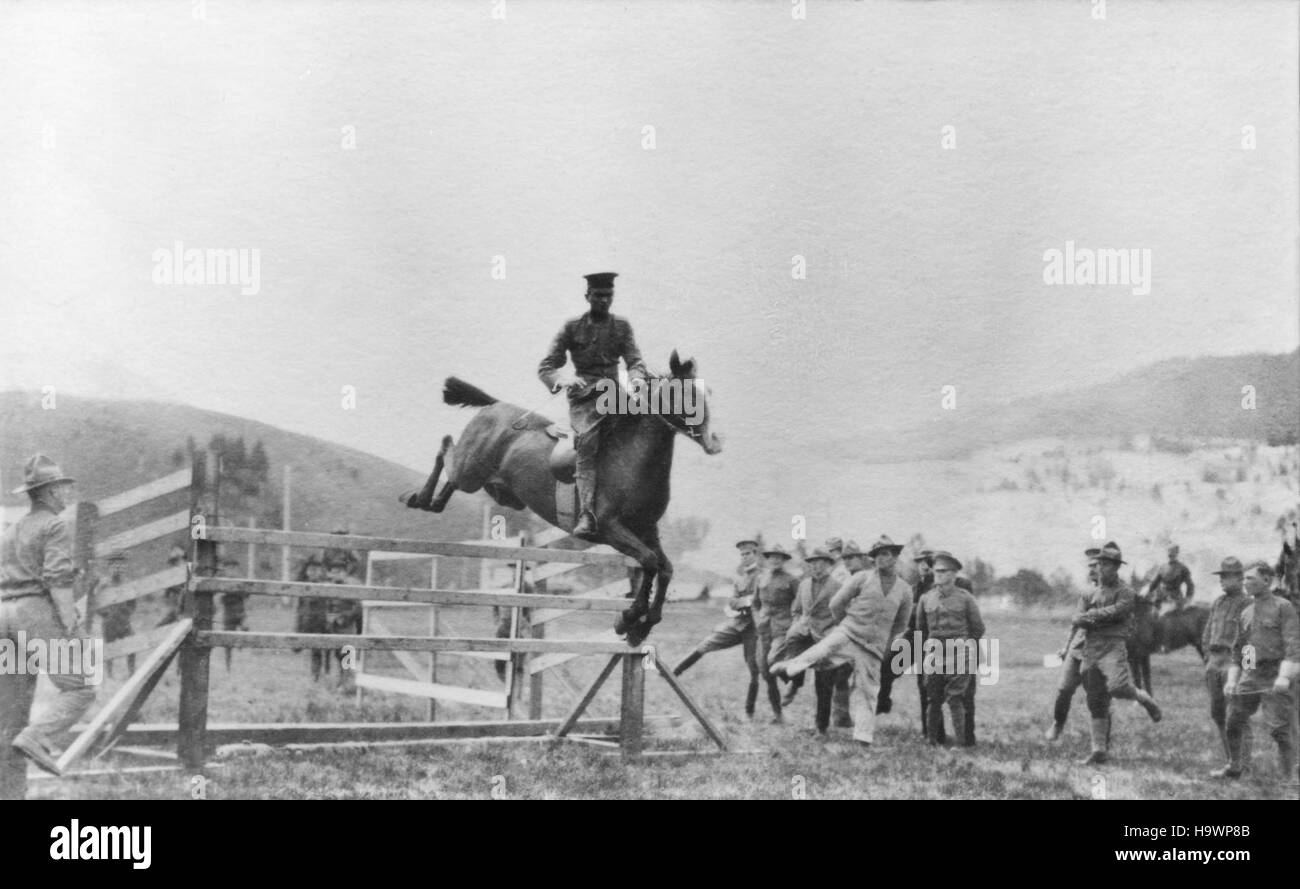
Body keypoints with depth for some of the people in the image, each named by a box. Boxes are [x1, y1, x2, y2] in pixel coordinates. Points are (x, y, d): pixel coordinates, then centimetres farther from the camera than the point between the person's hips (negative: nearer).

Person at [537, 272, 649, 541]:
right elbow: (546, 367, 4)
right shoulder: (572, 328, 7)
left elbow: (635, 361, 6)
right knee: (588, 439, -28)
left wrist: (636, 378, -18)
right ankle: (586, 515, -39)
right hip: (584, 397, -5)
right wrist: (561, 384, -18)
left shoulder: (622, 327, 14)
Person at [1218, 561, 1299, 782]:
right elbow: (1237, 648, 23)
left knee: (1278, 727, -9)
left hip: (1274, 675, -6)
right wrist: (1232, 679, 14)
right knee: (1233, 721, 6)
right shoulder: (1246, 612, 18)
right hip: (1249, 675, 6)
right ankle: (1234, 767, 22)